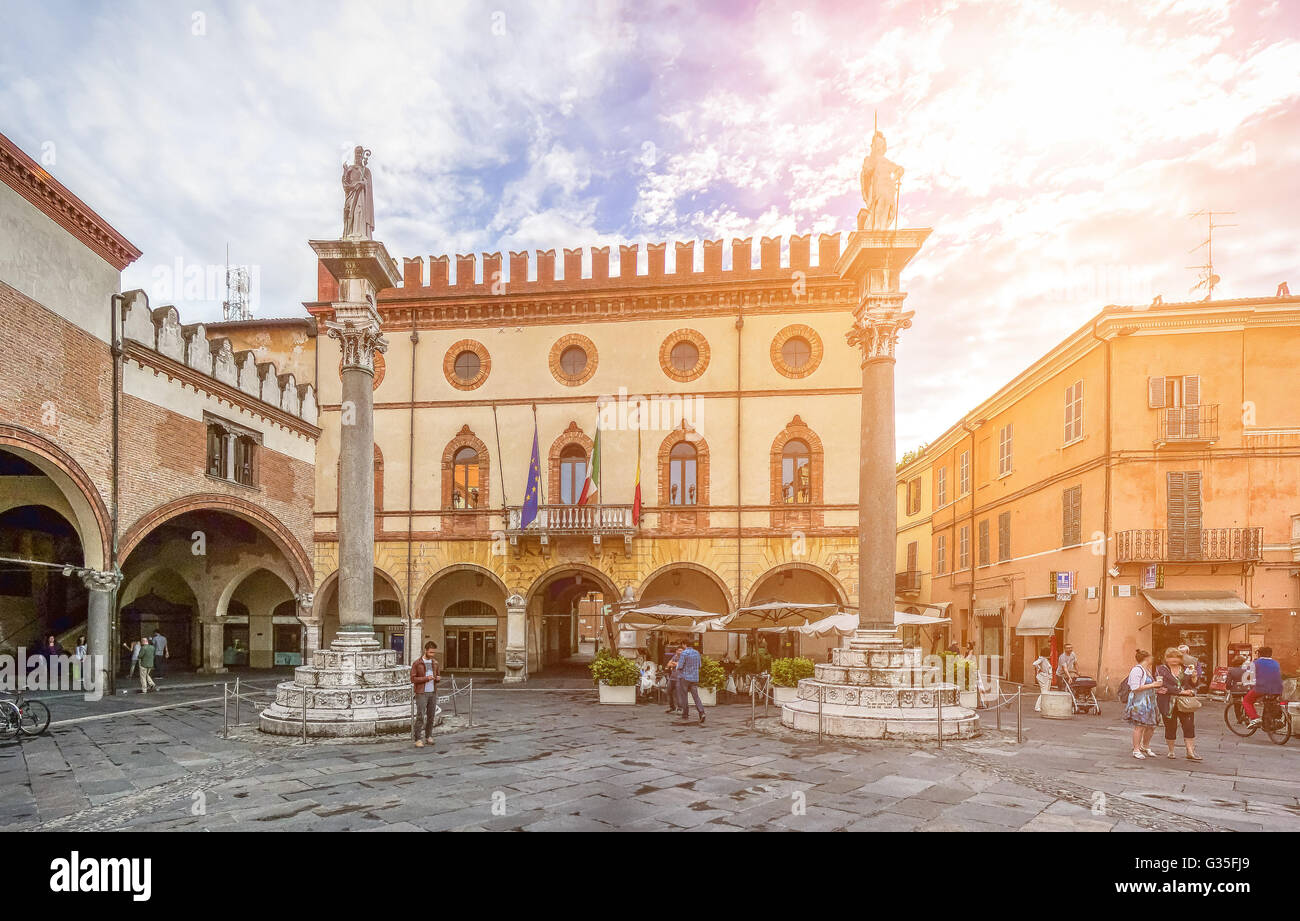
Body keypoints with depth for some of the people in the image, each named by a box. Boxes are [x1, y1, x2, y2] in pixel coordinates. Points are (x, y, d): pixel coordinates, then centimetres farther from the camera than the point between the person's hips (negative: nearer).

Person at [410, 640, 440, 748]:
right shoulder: (417, 663, -5)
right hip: (421, 693, -5)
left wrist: (437, 678, -3)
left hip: (433, 693, 5)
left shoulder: (435, 663, 10)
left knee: (431, 716, 7)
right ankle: (418, 740, -2)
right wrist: (426, 678, -19)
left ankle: (428, 736, 20)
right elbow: (413, 679, -9)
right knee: (420, 717, -8)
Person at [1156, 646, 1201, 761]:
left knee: (1189, 726, -5)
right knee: (1171, 727, 4)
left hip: (1186, 703, 3)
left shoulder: (1186, 670, 13)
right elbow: (1162, 686, -11)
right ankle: (1171, 751, 17)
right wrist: (1181, 692, -17)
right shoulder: (1161, 670, 0)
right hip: (1168, 703, -3)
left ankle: (1191, 752, 0)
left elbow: (1193, 685, 19)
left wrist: (1194, 678, -4)